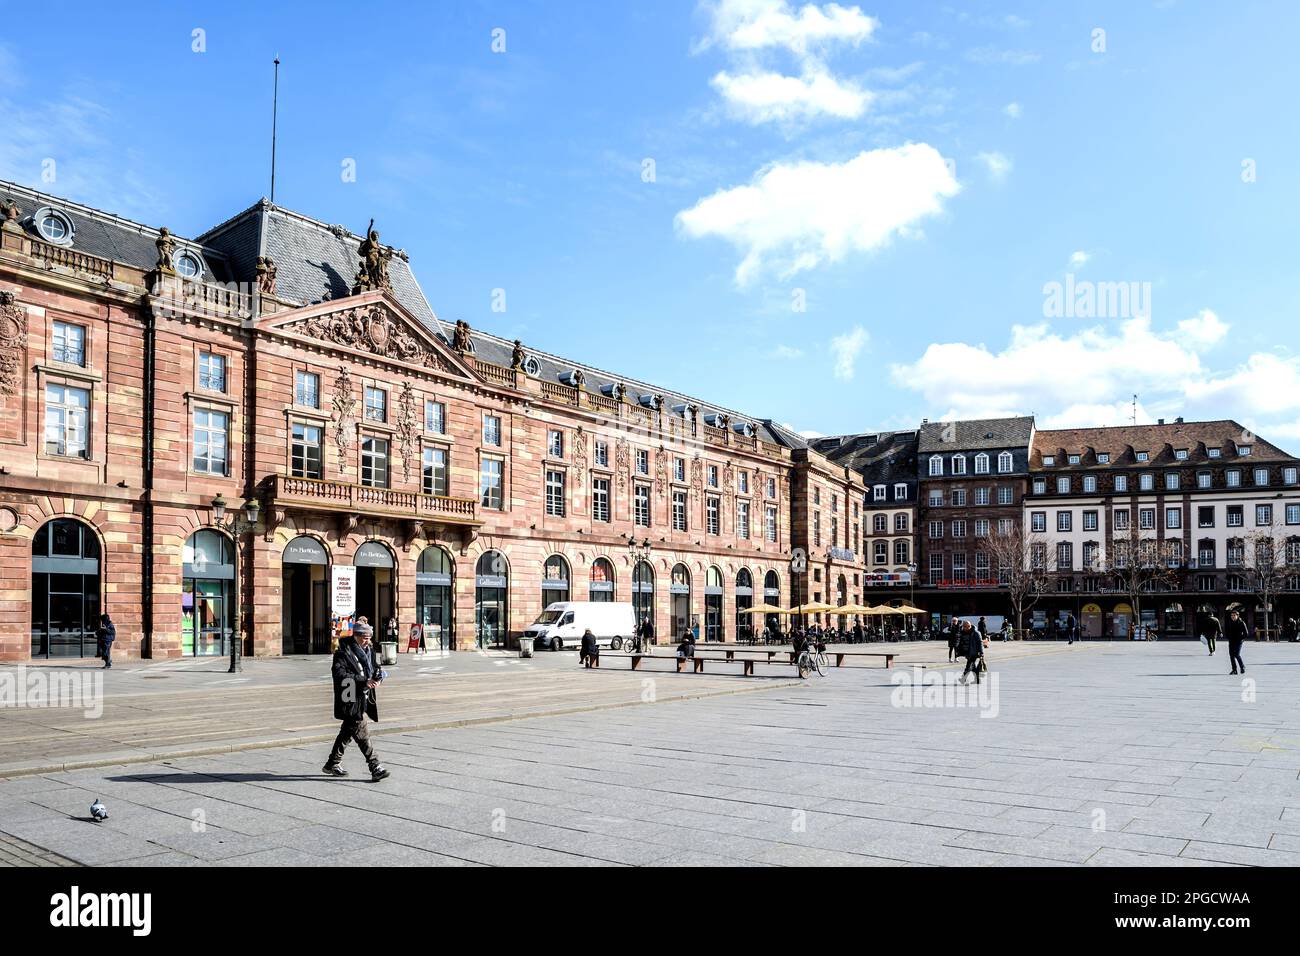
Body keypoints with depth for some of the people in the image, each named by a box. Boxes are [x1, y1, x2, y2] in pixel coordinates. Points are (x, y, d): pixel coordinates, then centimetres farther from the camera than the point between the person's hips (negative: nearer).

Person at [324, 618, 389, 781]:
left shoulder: (369, 650, 11)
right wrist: (363, 681, -24)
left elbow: (376, 667, 20)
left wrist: (377, 677, -5)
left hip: (365, 699, 8)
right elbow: (339, 673, -20)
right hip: (352, 700, -8)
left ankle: (332, 765, 30)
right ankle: (375, 768, -7)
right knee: (362, 733, -8)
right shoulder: (344, 652, -11)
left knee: (347, 731, 17)